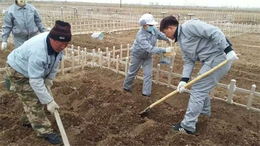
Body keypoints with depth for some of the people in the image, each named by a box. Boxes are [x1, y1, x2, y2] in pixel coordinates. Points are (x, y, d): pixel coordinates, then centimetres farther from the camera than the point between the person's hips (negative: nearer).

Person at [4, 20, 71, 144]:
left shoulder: (56, 44, -19)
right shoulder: (38, 51, -43)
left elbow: (55, 64, -2)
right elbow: (35, 81, -38)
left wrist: (48, 81, -6)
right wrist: (49, 101, -33)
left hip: (34, 70, 8)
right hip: (18, 72, -8)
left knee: (38, 96, 17)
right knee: (33, 102, -6)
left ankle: (29, 120, 39)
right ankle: (45, 132, 5)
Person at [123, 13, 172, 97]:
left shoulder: (153, 29, -20)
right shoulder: (140, 36, -39)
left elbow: (159, 34, 3)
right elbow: (150, 48, -46)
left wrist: (166, 38, -16)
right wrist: (164, 50, -48)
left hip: (148, 56, 5)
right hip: (137, 55, -5)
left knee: (148, 74, 1)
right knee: (132, 72, 13)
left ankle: (146, 93, 11)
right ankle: (126, 87, 37)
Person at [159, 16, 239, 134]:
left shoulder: (189, 26, -13)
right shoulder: (181, 40, 16)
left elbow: (214, 32, -21)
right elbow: (188, 61, 13)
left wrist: (228, 50, -25)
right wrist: (184, 80, 2)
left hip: (218, 59, -10)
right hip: (210, 61, 10)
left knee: (197, 90, -7)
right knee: (201, 87, 26)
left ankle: (188, 126, 2)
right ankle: (205, 111, 51)